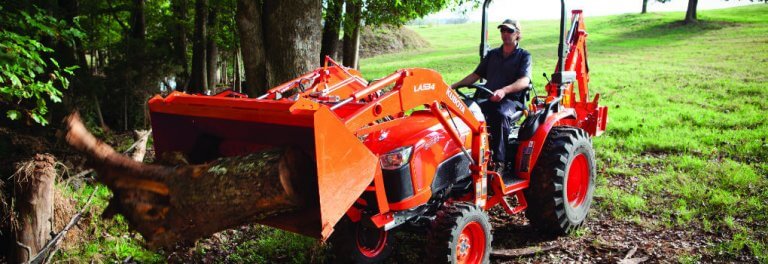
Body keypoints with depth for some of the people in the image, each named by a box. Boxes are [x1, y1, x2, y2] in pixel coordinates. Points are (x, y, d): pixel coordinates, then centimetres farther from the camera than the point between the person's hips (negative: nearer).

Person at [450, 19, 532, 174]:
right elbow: (476, 75, 22)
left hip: (511, 100, -4)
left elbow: (524, 81, -9)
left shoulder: (524, 56, 8)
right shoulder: (492, 54, 24)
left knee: (500, 115, -39)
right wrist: (455, 85, 6)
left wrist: (504, 90, -28)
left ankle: (499, 162, -34)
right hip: (488, 97, 4)